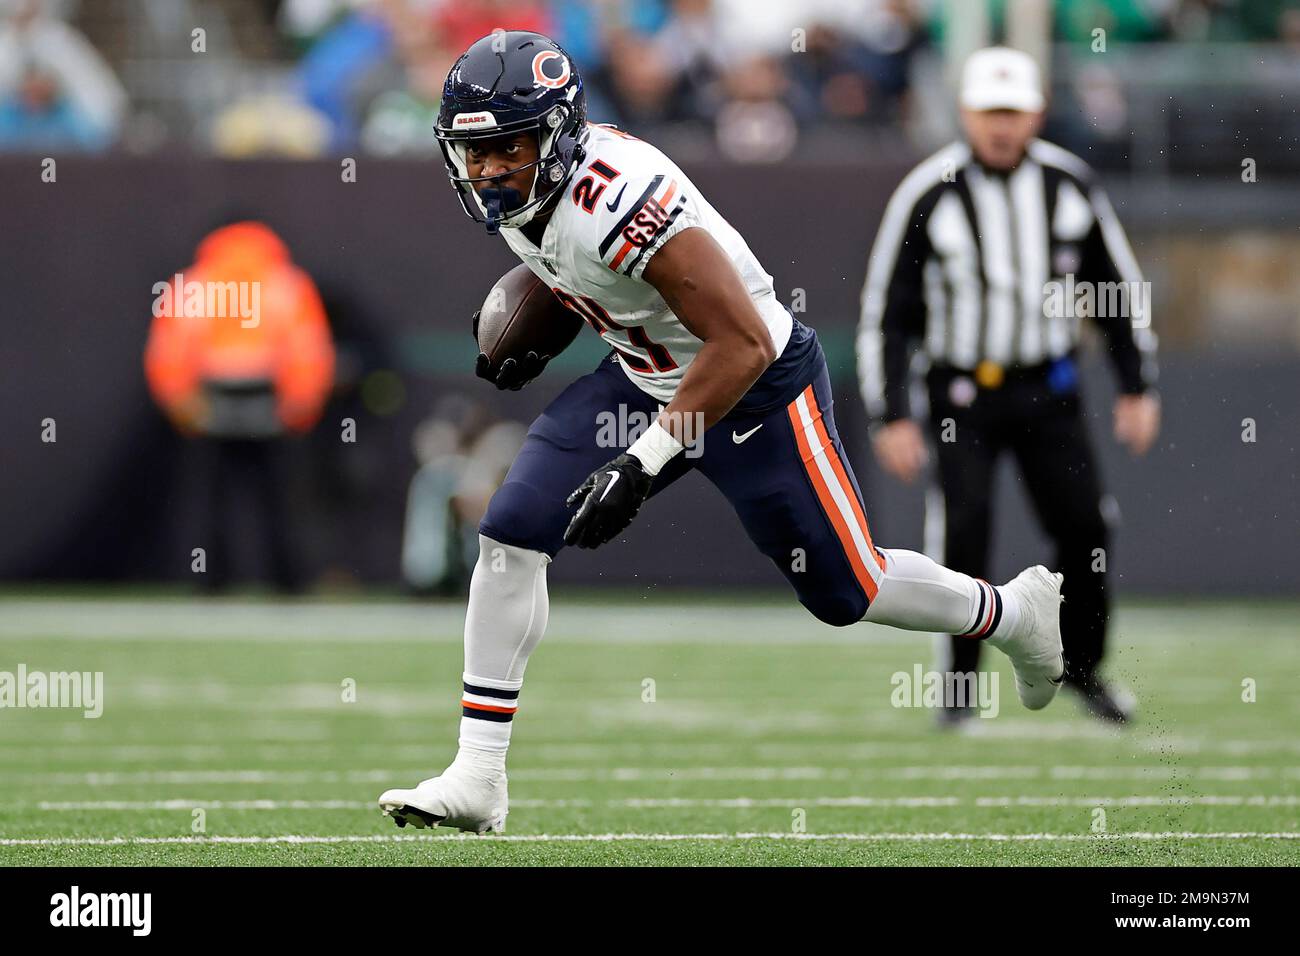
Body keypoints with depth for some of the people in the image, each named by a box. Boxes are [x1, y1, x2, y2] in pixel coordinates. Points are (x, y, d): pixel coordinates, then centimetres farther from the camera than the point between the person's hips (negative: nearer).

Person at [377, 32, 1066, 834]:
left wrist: (643, 465, -34)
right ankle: (476, 780, -3)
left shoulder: (619, 196, -35)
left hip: (755, 386, -7)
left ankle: (1017, 612, 36)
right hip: (644, 377, 7)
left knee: (846, 593, 6)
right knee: (513, 531, -7)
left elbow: (742, 346, -33)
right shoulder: (514, 191, -9)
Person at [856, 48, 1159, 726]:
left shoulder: (1070, 185, -2)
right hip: (962, 394, -3)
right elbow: (884, 314, -6)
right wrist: (891, 416, -11)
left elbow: (1119, 288, 9)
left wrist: (1138, 387, 5)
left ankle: (1080, 664, 18)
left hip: (1048, 389, 3)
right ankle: (960, 681, -1)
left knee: (1084, 524, -4)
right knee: (964, 526, -16)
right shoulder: (927, 196, -11)